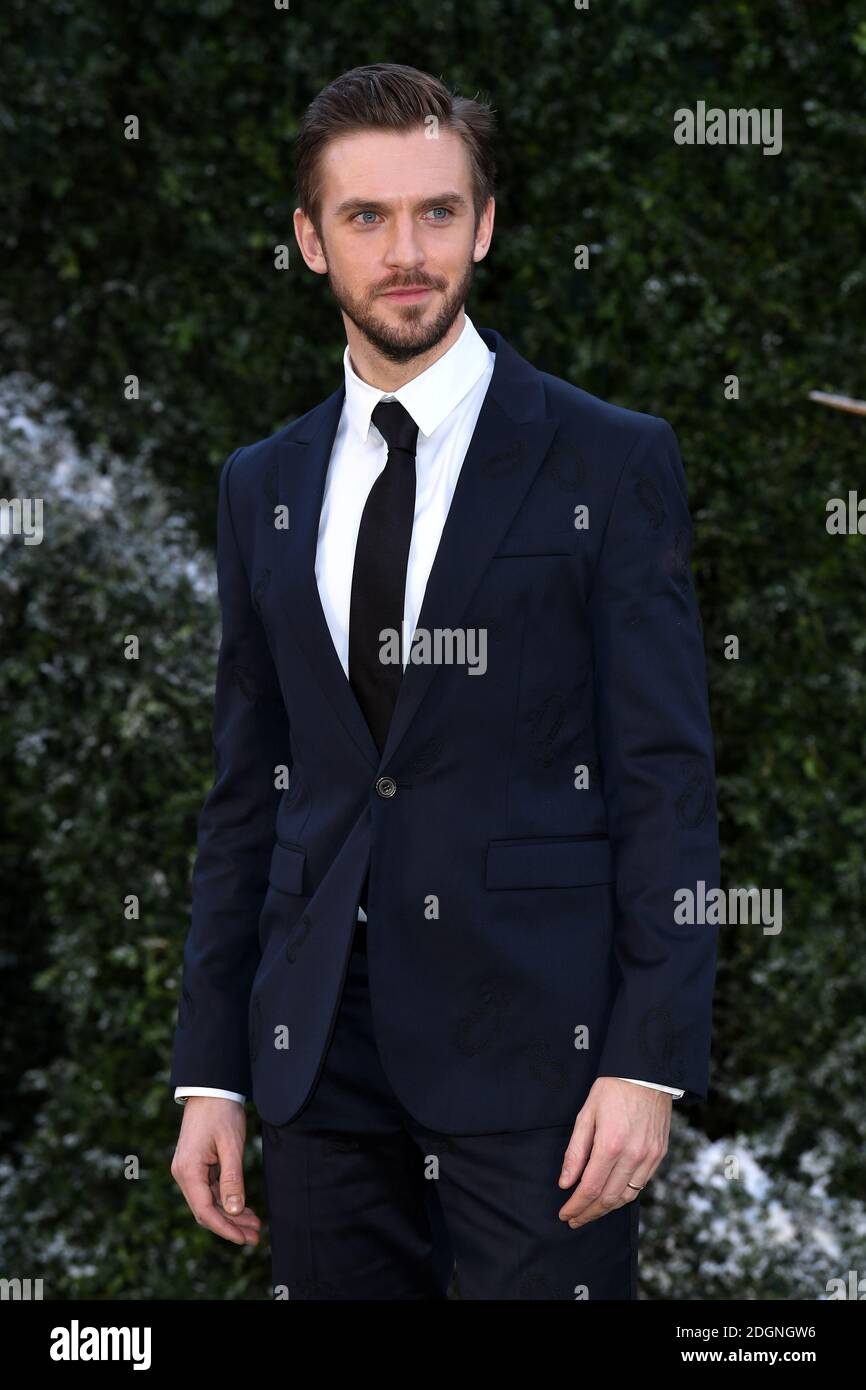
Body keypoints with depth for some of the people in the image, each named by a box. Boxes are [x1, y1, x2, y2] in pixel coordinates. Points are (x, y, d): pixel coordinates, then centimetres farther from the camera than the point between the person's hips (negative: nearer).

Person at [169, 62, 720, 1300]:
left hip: (535, 1053, -4)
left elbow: (668, 779, -4)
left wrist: (651, 1060, -12)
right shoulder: (264, 488, 13)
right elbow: (246, 791, 14)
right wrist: (211, 1073, 8)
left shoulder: (611, 463, 0)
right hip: (322, 1058, 4)